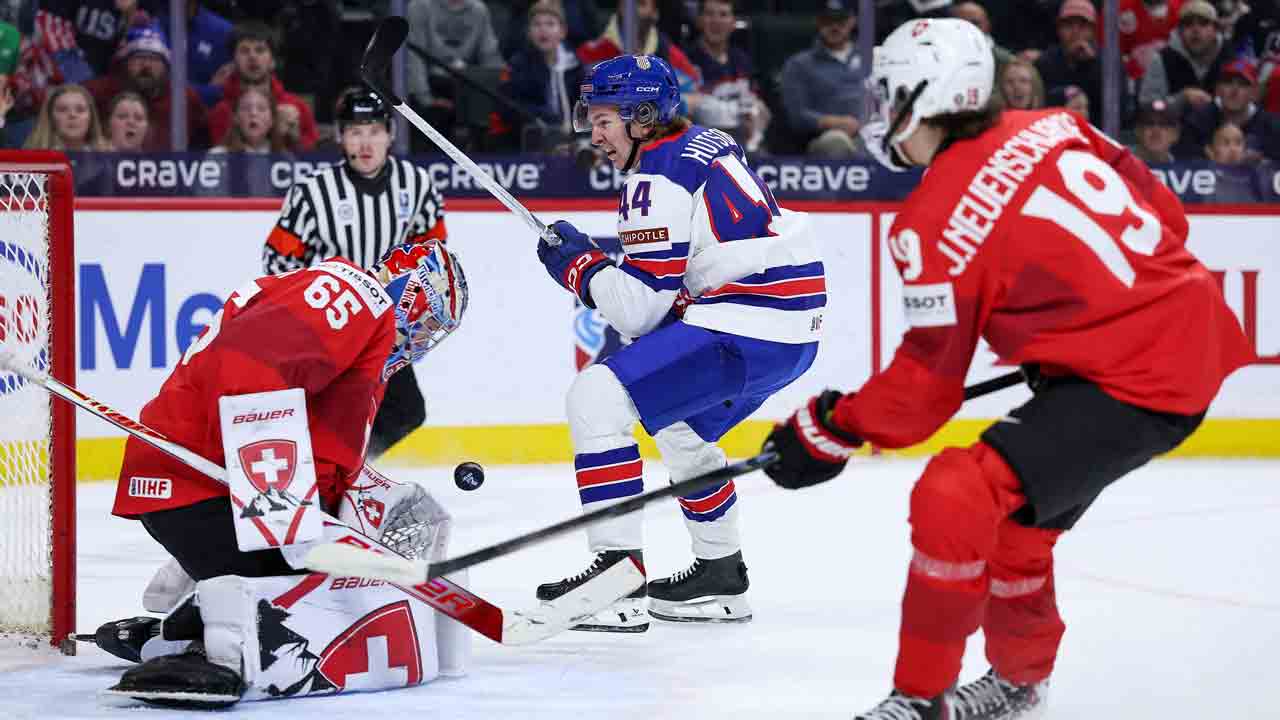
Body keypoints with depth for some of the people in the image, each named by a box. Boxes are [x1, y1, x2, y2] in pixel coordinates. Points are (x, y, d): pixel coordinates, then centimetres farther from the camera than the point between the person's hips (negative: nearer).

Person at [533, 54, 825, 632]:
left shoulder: (657, 177, -12)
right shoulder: (703, 146, 18)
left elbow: (641, 306, -14)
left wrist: (577, 264, 1)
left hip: (747, 325, -11)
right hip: (790, 325, 11)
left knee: (595, 400, -14)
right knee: (677, 427, 32)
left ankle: (617, 578, -18)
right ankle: (720, 577, 39)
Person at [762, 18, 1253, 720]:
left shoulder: (934, 224, -13)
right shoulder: (1051, 128, 6)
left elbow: (926, 387, -8)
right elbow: (1164, 214, 14)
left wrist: (833, 428, 5)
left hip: (1135, 386, -10)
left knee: (956, 498, -17)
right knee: (1009, 516, 24)